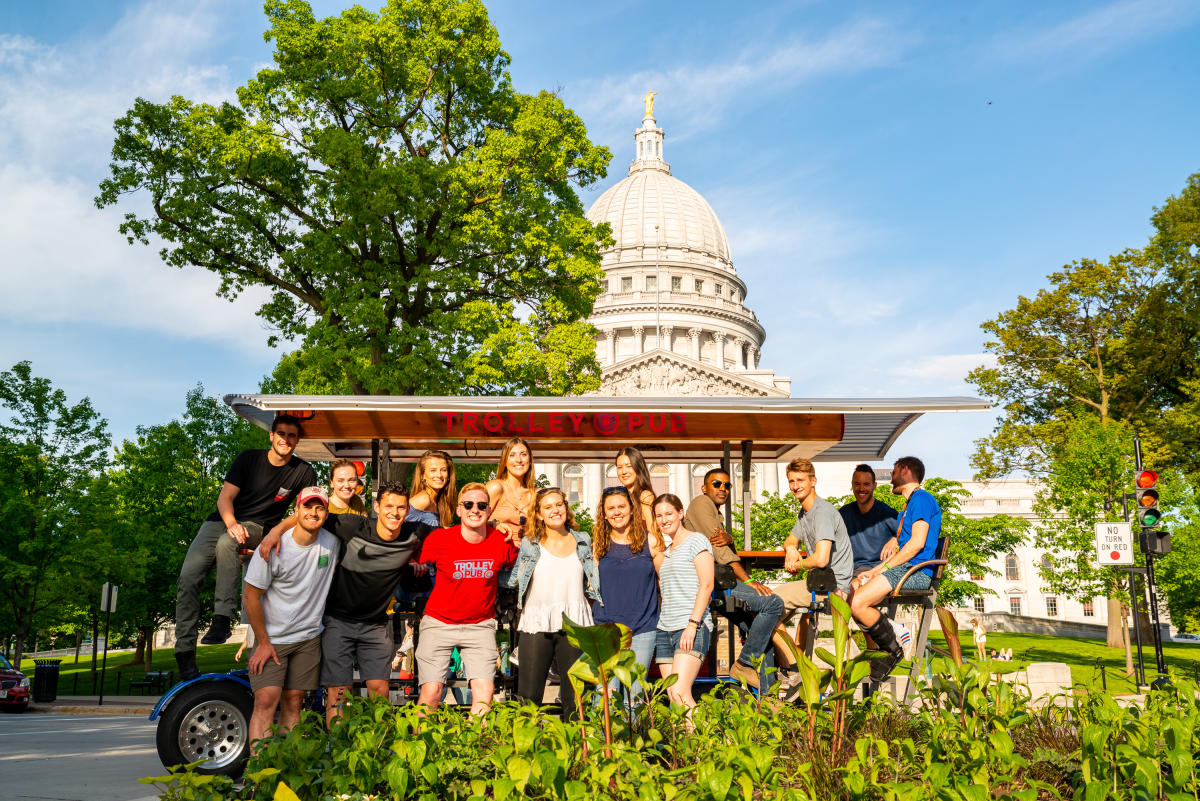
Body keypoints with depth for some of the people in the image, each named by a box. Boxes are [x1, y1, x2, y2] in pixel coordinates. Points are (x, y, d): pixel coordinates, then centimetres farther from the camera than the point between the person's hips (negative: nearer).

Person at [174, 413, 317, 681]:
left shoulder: (303, 472, -2)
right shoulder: (249, 458, -2)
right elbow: (225, 497, -5)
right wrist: (231, 523, -25)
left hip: (256, 527, -2)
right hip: (223, 519, 2)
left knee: (227, 543, -37)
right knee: (188, 577, -17)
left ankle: (222, 619, -36)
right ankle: (184, 652, -12)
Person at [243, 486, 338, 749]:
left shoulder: (332, 542, -3)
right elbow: (252, 596, -9)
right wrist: (263, 643, -8)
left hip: (309, 637, 3)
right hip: (272, 637, -3)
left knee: (293, 702, 5)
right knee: (266, 700, -14)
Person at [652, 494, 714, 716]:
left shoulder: (696, 541, 0)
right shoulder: (666, 551, 22)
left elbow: (706, 585, -9)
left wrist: (692, 624, -18)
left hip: (692, 629, -7)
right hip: (665, 630, 7)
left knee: (680, 693, -20)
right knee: (672, 697, 0)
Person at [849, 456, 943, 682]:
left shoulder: (922, 498, -6)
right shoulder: (910, 504, 26)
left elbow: (918, 543, -17)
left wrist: (883, 567, -13)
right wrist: (874, 571, 9)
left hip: (915, 571, -10)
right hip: (903, 569, 10)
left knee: (858, 604, -24)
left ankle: (893, 649, -5)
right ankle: (885, 649, 0)